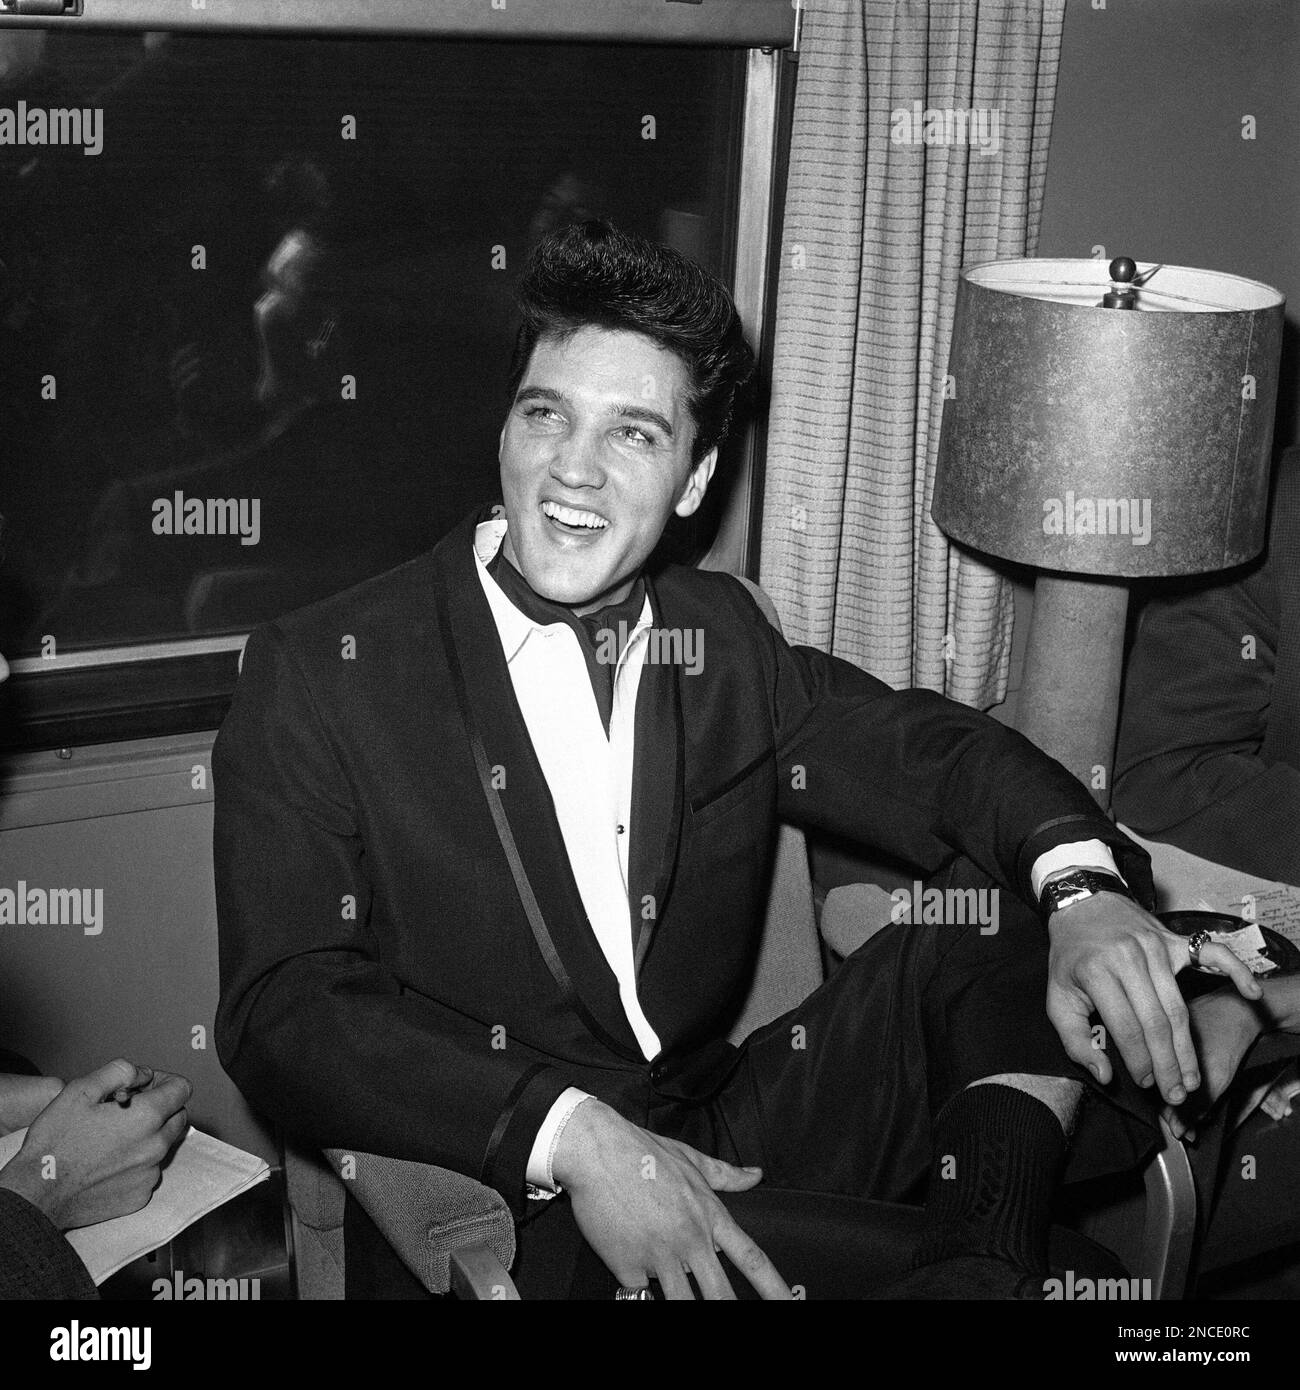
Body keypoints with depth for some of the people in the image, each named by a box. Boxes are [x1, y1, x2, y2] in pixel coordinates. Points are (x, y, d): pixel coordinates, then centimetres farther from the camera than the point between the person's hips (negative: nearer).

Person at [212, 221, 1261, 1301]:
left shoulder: (725, 643, 10)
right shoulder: (318, 675, -5)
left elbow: (934, 750, 9)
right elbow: (285, 1012, -13)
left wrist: (1084, 887, -15)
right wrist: (568, 1134, -27)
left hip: (725, 1145, 6)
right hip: (495, 1205, -6)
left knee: (1013, 899, -10)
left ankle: (979, 1252, -18)